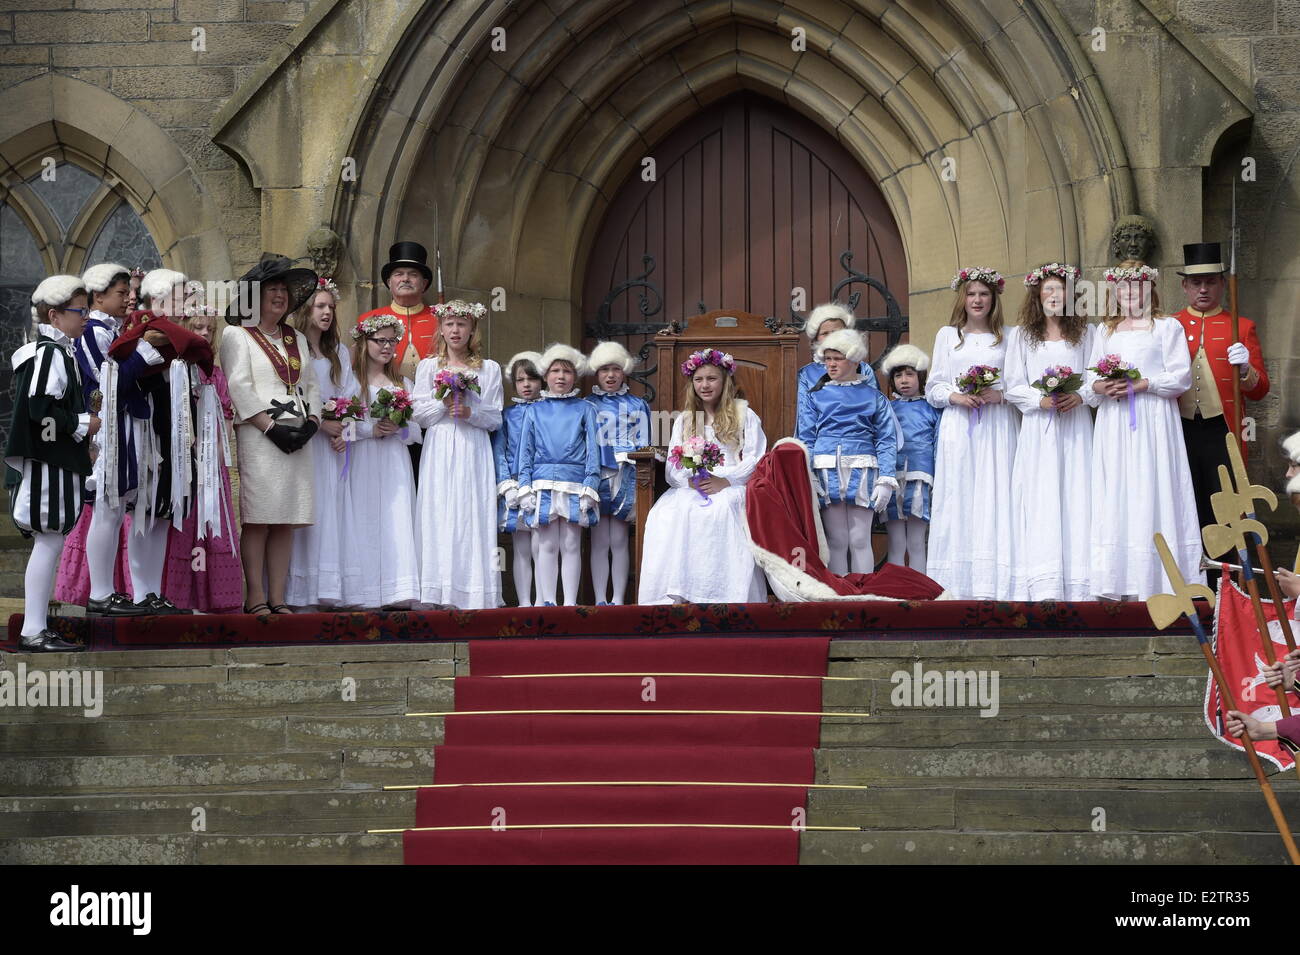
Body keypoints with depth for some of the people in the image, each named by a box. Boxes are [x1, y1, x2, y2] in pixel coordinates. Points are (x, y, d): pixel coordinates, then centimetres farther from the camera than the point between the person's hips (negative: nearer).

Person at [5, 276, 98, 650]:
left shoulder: (58, 352, 16)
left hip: (53, 462, 10)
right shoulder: (50, 353, -15)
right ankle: (34, 631, -7)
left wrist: (82, 418, 13)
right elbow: (41, 410, -22)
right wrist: (82, 424, -13)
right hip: (47, 463, -10)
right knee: (49, 541, -8)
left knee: (48, 542, 11)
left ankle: (37, 628, 14)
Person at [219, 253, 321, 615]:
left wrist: (311, 422, 0)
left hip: (296, 440, 6)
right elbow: (239, 387, -8)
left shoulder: (296, 339, 22)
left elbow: (311, 385, 19)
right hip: (257, 437, -6)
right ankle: (255, 598, -8)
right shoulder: (237, 336, 2)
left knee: (285, 522, 3)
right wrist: (270, 426, -14)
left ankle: (278, 598, 4)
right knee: (258, 520, -9)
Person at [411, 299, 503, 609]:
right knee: (438, 516, -6)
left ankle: (473, 594, -6)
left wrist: (470, 412, -11)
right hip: (439, 452, 0)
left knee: (473, 518, -5)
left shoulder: (489, 369, 9)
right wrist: (443, 404, -11)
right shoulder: (428, 367, 10)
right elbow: (419, 414, 5)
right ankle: (436, 594, -7)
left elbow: (495, 419, 6)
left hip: (473, 453, 0)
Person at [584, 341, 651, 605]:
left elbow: (643, 445, 8)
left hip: (625, 476, 0)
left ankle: (618, 599, 1)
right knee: (600, 541, -1)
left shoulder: (637, 406, 11)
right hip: (596, 475, 0)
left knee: (619, 541, -1)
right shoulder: (587, 406, 10)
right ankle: (600, 600, 0)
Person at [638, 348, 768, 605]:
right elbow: (672, 467, 14)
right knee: (665, 514, -32)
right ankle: (673, 596, -38)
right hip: (689, 488, 3)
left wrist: (724, 482, -14)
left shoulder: (744, 416, 13)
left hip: (730, 486, -3)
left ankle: (725, 595, -43)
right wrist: (689, 480, -10)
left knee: (721, 510, -40)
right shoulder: (683, 420, 23)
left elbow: (755, 459, 1)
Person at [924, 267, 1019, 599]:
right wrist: (955, 396, -6)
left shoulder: (1008, 338, 10)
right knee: (958, 500, -5)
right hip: (958, 426, 1)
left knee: (996, 498, -7)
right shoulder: (947, 336, 14)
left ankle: (995, 585, -8)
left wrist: (999, 394, -11)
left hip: (998, 429, -1)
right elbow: (933, 387, 12)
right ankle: (958, 584, -5)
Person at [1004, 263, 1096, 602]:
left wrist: (1080, 397, -12)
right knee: (1041, 503, -7)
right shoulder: (1021, 335, 10)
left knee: (1076, 500, -5)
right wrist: (1041, 399, -11)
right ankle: (1043, 586, -10)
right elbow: (1013, 387, 6)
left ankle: (1078, 586, -6)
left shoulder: (1085, 333, 11)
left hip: (1076, 426, 0)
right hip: (1038, 429, 0)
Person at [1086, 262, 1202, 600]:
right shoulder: (1105, 330, 19)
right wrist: (1101, 386, -5)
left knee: (1149, 494, -9)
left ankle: (1152, 583, -10)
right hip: (1113, 421, 4)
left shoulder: (1167, 327, 5)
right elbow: (1090, 375, 17)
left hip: (1153, 421, -4)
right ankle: (1116, 586, -4)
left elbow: (1181, 377, -3)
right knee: (1114, 495, -2)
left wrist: (1141, 384, -14)